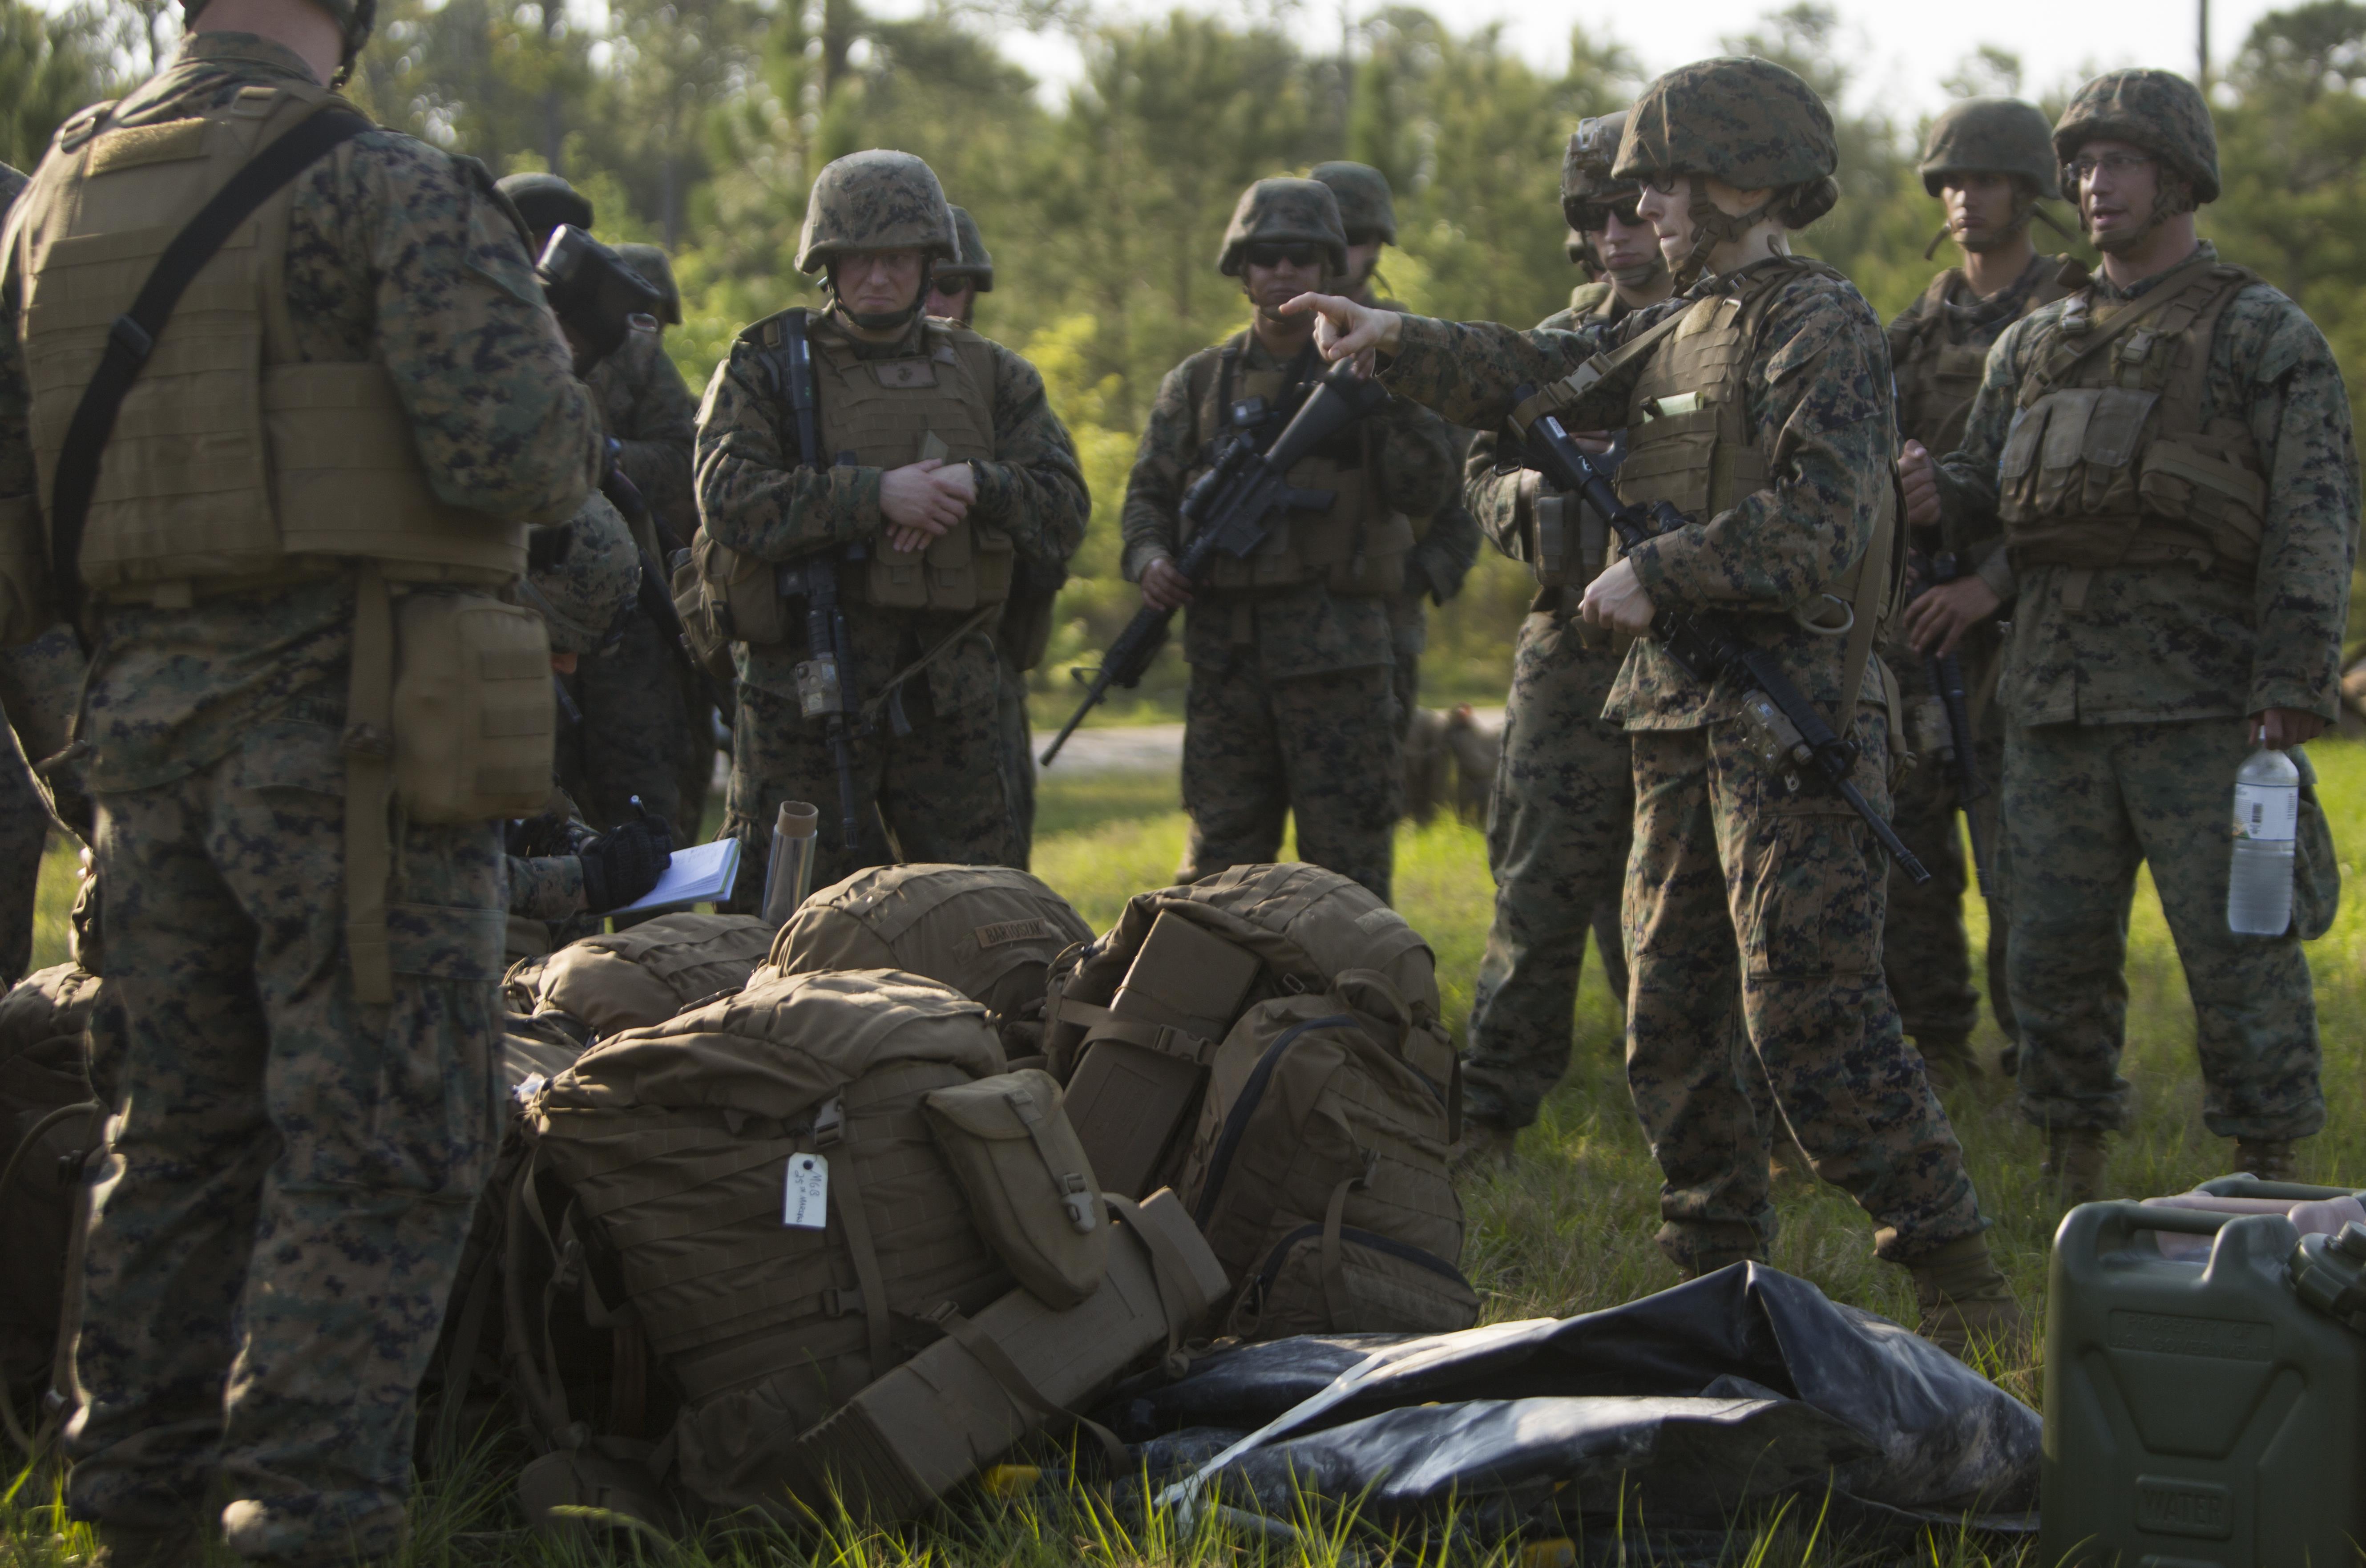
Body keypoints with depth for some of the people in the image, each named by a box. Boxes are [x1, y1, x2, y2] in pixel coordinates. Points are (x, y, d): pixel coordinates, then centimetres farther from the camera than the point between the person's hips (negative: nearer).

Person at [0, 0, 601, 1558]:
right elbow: (513, 441, -19)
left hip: (148, 720, 7)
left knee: (180, 1129, 15)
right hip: (346, 725, -7)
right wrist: (567, 438, 2)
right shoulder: (382, 187, -10)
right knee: (379, 1140, -2)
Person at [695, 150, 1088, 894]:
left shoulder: (988, 377, 12)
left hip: (946, 691, 3)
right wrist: (874, 496, -20)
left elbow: (1064, 512, 4)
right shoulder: (768, 365, 2)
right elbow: (730, 503, -12)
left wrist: (976, 485, -15)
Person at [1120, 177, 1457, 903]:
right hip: (1226, 652, 3)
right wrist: (1149, 559, -9)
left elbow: (1427, 488, -5)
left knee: (1347, 857, -1)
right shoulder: (1198, 382, 12)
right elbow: (1150, 492, 12)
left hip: (1340, 649, -2)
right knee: (1217, 862, 7)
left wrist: (1399, 394, -19)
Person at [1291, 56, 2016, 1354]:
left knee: (1812, 1016, -14)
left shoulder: (1820, 326, -10)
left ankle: (1957, 1282, -8)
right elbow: (1541, 383, 23)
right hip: (1679, 721, 9)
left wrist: (1655, 575, -16)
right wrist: (1398, 343, 10)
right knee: (1671, 1018, 11)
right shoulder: (1680, 329, 17)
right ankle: (1720, 1279, 20)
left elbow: (1815, 521, -21)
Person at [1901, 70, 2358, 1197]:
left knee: (2240, 949, -4)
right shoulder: (2033, 346, 17)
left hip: (2202, 700, -5)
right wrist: (1932, 496, -7)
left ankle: (2270, 1195, 6)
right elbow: (1982, 490, 19)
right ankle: (2070, 1195, 16)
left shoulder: (2264, 335, 0)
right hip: (2057, 699, 5)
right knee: (2057, 947, 6)